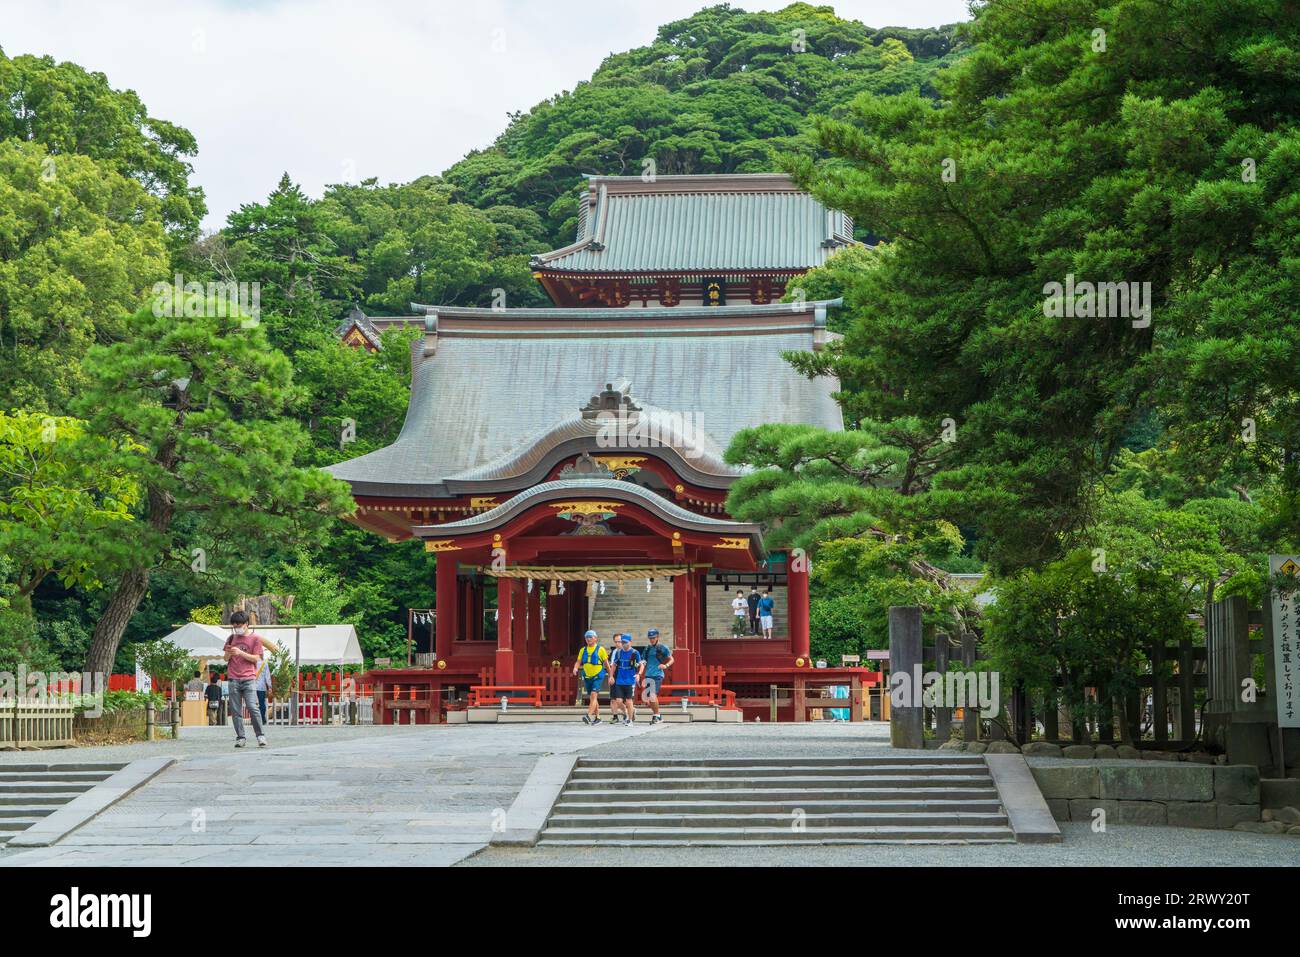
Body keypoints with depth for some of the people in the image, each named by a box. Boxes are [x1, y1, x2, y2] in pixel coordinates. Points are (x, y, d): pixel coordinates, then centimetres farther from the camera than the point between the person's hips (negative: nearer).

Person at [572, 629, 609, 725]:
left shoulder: (600, 649, -3)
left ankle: (589, 716, -30)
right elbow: (578, 662, 9)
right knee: (592, 698, 12)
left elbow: (606, 663, 0)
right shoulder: (583, 650, 10)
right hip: (587, 677, 6)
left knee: (593, 695, -20)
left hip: (597, 676, -6)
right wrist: (575, 668, -13)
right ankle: (597, 717, 22)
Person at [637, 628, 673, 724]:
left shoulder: (662, 648, -1)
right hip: (648, 675, 6)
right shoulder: (647, 648, 14)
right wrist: (640, 674, 6)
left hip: (657, 675, -6)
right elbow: (644, 663, 17)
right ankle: (655, 713, 19)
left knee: (653, 695, -15)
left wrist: (666, 665, -17)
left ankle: (656, 716, -1)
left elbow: (671, 659, 2)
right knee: (645, 697, 2)